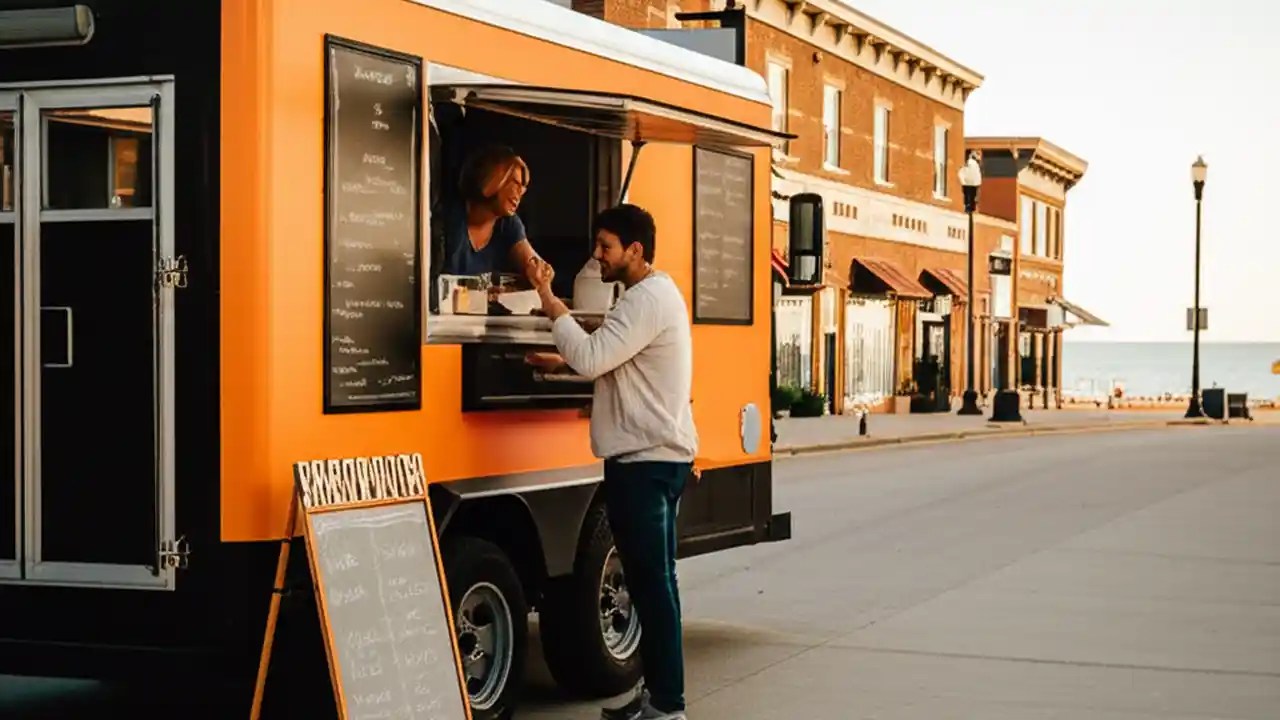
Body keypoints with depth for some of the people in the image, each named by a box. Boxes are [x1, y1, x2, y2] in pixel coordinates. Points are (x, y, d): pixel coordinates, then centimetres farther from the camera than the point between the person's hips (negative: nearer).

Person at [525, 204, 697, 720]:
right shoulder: (651, 294, 18)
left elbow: (592, 357, -24)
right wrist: (562, 363, 12)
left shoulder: (649, 299, -15)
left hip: (648, 461, -11)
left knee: (652, 581, -9)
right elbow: (610, 363, 25)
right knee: (650, 579, 13)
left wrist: (548, 298, -18)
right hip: (648, 459, 11)